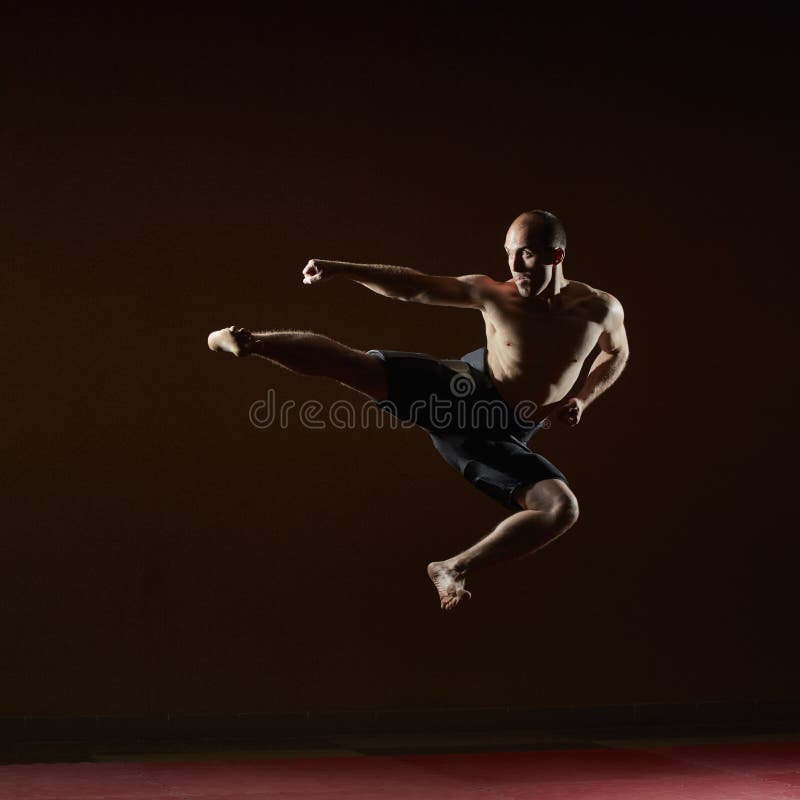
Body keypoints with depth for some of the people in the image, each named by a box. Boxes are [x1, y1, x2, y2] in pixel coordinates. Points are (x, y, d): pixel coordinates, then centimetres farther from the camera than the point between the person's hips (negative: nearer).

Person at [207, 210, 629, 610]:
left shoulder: (600, 309, -6)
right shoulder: (493, 294, -9)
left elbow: (617, 351, 16)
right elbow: (412, 286, -5)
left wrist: (583, 399, -1)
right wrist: (338, 269, -13)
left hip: (500, 438, 2)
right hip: (460, 390, -1)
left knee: (563, 510, -20)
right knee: (347, 362, -20)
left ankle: (454, 568, -10)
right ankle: (249, 342, -7)